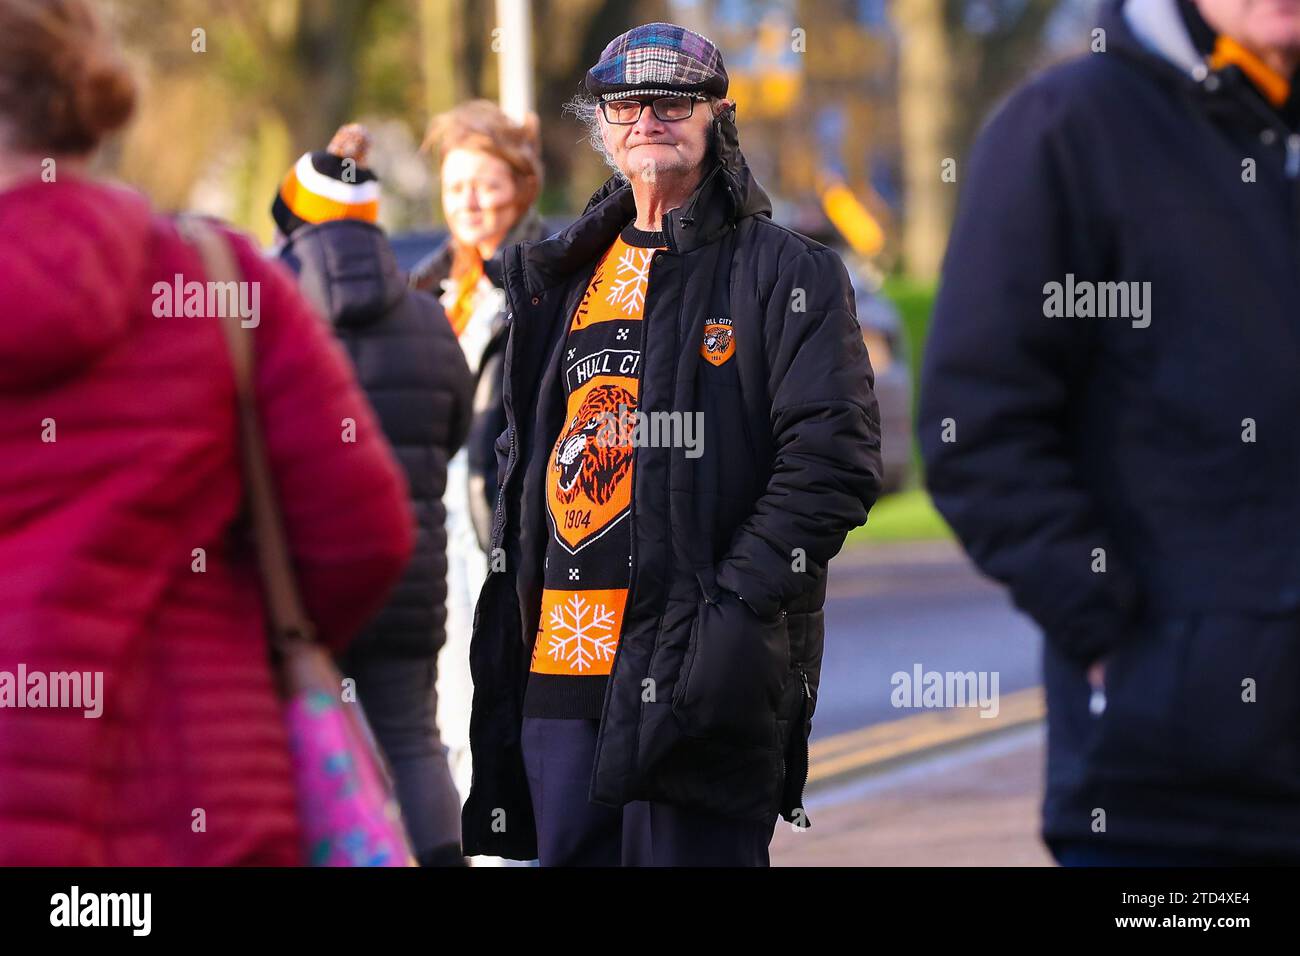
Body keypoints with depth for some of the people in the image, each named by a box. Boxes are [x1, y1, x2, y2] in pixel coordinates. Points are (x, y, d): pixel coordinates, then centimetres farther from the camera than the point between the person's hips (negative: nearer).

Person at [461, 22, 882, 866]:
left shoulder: (785, 273, 0)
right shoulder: (567, 278, 20)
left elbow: (834, 459, -9)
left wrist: (735, 601, -18)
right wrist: (506, 621, 14)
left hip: (694, 668, -6)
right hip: (557, 668, 6)